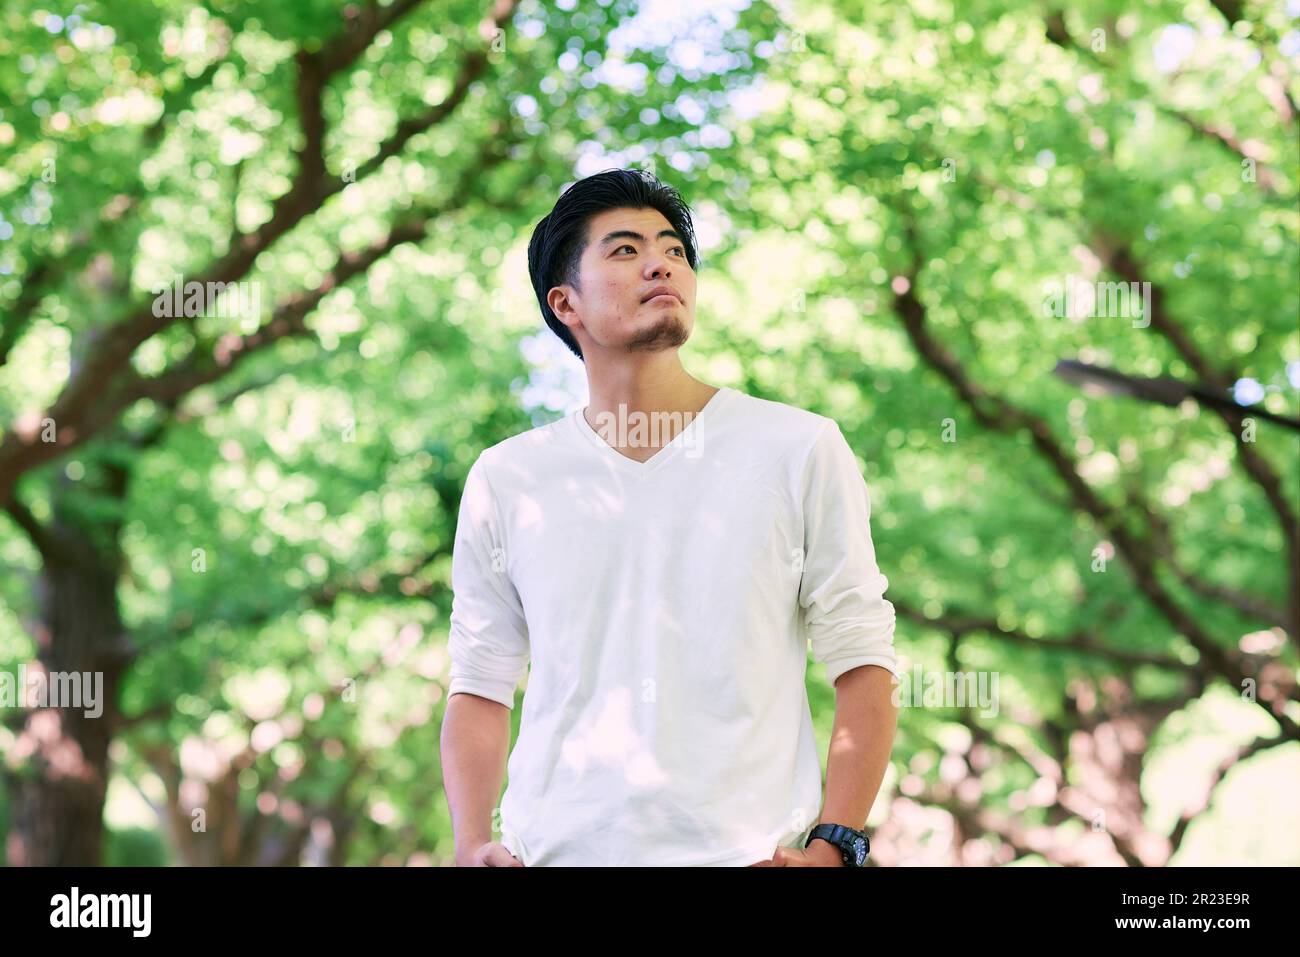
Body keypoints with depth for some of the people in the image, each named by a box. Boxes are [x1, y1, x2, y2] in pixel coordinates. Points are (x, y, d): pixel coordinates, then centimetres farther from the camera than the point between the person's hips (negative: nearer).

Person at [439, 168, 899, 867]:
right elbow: (480, 687, 10)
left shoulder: (802, 450, 2)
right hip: (556, 849, 1)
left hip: (746, 850, -1)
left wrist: (831, 847, -11)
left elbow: (862, 664, 0)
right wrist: (474, 844, -5)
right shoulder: (505, 481, 7)